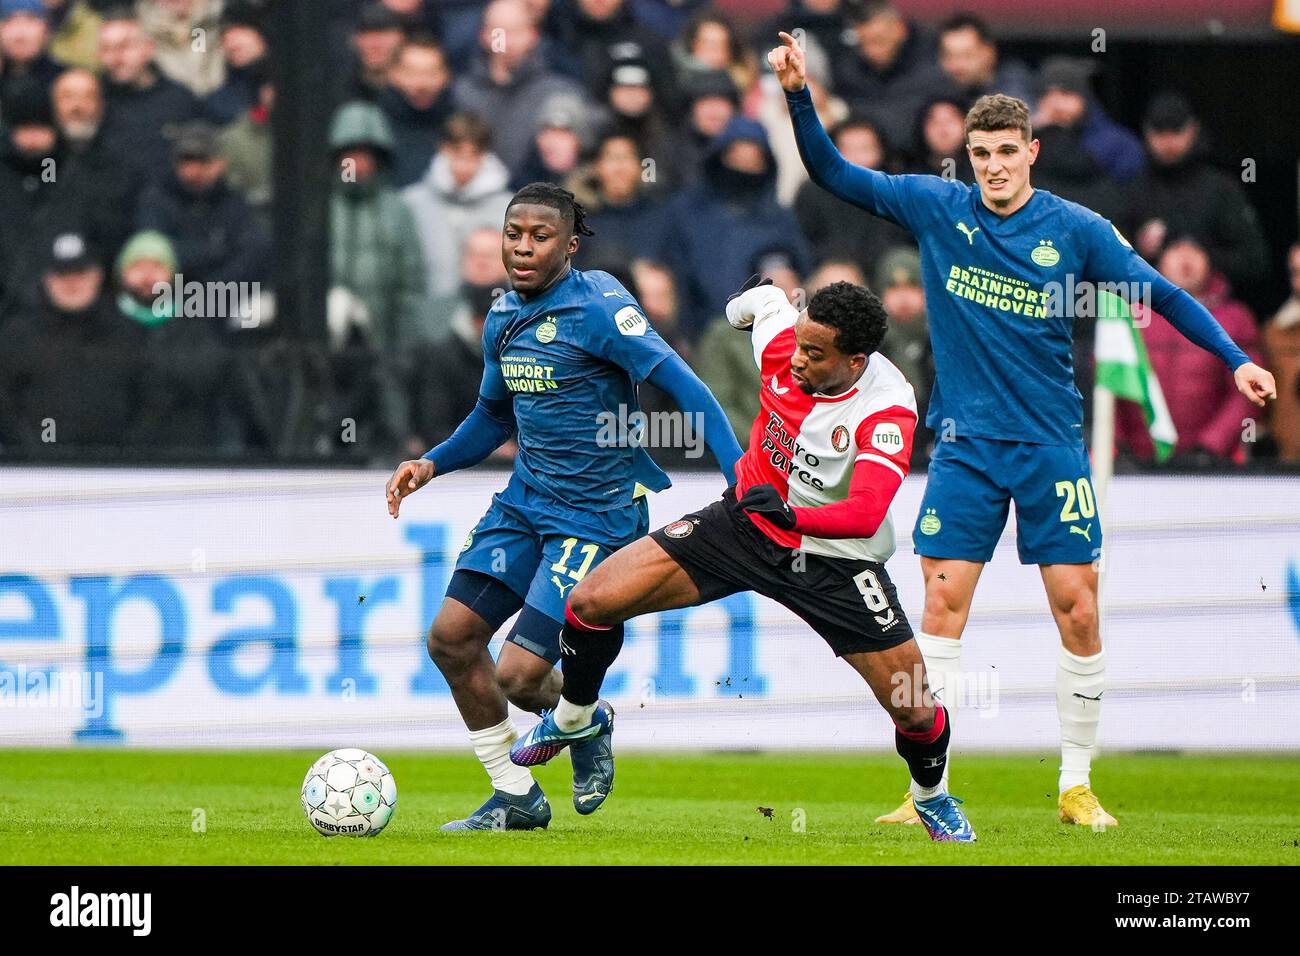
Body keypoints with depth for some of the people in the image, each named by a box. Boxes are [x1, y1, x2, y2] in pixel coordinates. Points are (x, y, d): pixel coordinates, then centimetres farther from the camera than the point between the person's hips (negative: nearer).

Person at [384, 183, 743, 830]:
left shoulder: (598, 307, -16)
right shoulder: (504, 317, 7)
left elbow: (684, 387, -19)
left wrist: (742, 479, -28)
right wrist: (431, 464, 10)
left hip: (597, 514, -7)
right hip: (524, 502, 8)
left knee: (517, 677, -15)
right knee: (450, 637, -3)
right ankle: (516, 798, 14)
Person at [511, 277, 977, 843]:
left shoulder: (887, 411, -29)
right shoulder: (784, 342, -18)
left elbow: (866, 514, -41)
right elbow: (765, 298, 7)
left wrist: (791, 514, -58)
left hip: (835, 557, -3)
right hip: (745, 520, 3)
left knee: (916, 711, -9)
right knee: (593, 601, -9)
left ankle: (932, 796, 28)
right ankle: (575, 717, 21)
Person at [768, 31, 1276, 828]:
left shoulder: (1074, 230, -3)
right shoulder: (935, 209, 0)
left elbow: (1162, 294, 0)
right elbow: (833, 173, 3)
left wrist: (1234, 357, -11)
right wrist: (800, 95, -12)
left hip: (1051, 444, -1)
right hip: (965, 442, 1)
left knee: (1078, 610, -3)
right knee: (943, 605, -5)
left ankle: (1077, 784, 10)